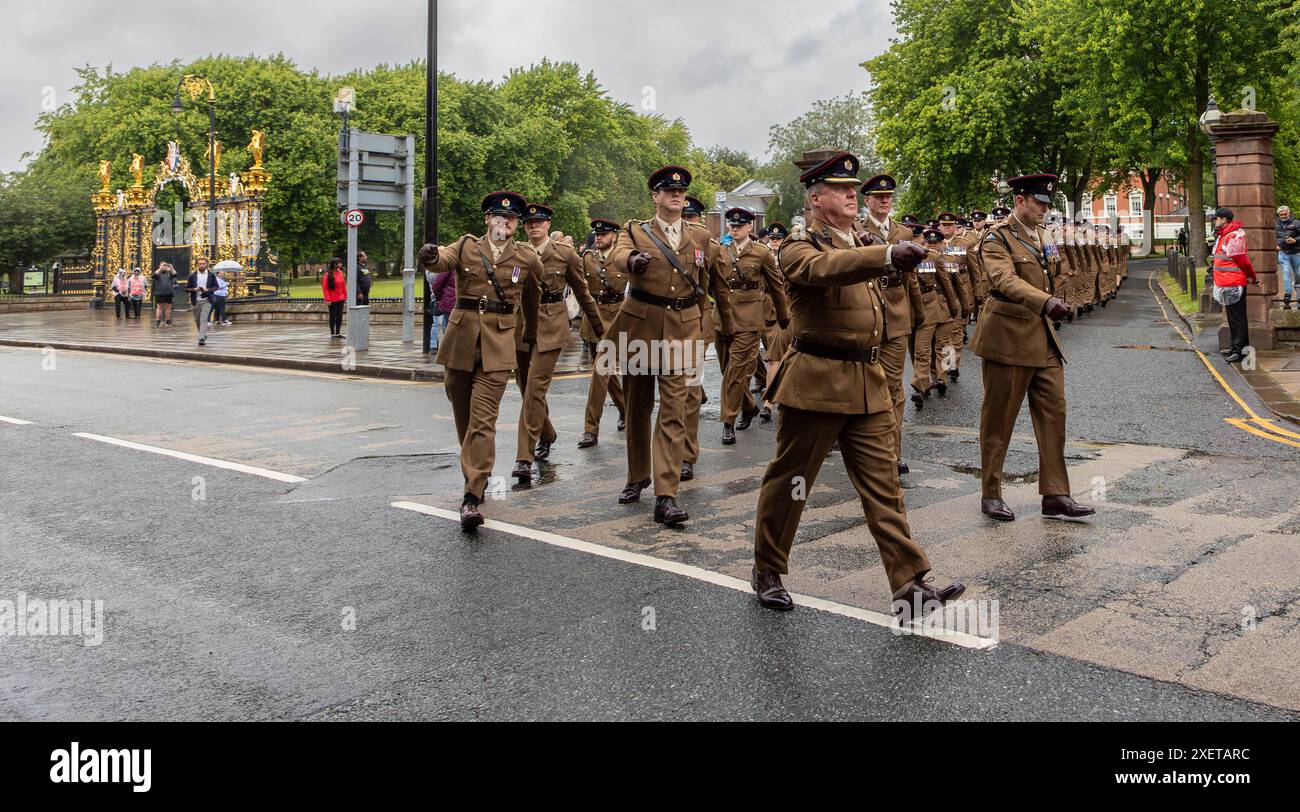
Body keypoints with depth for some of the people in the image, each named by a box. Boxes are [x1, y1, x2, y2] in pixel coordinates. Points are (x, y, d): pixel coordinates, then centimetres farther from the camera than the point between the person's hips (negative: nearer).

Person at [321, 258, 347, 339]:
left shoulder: (341, 273, 4)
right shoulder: (327, 274, -12)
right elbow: (324, 288, -12)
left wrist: (345, 296, 9)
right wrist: (328, 299, -15)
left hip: (341, 299, 6)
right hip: (332, 300, -6)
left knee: (339, 316, 10)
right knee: (333, 316, 2)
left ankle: (338, 333, 19)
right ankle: (332, 334, 10)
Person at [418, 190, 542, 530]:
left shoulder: (527, 258, 5)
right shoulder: (466, 246, 5)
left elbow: (533, 299, 22)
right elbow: (441, 261, -16)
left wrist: (530, 336, 30)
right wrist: (430, 256, -39)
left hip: (497, 348, -2)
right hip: (460, 342, 2)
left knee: (483, 422, -12)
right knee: (463, 419, 12)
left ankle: (472, 497, -13)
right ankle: (477, 479, 33)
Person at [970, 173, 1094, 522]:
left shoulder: (1037, 233, 15)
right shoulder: (998, 237, -11)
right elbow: (1005, 280, -29)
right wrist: (1047, 301, -42)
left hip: (1042, 336, 8)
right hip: (1008, 336, -8)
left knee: (1054, 411, 3)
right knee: (998, 418, 1)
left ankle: (1056, 494, 9)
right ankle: (990, 495, 13)